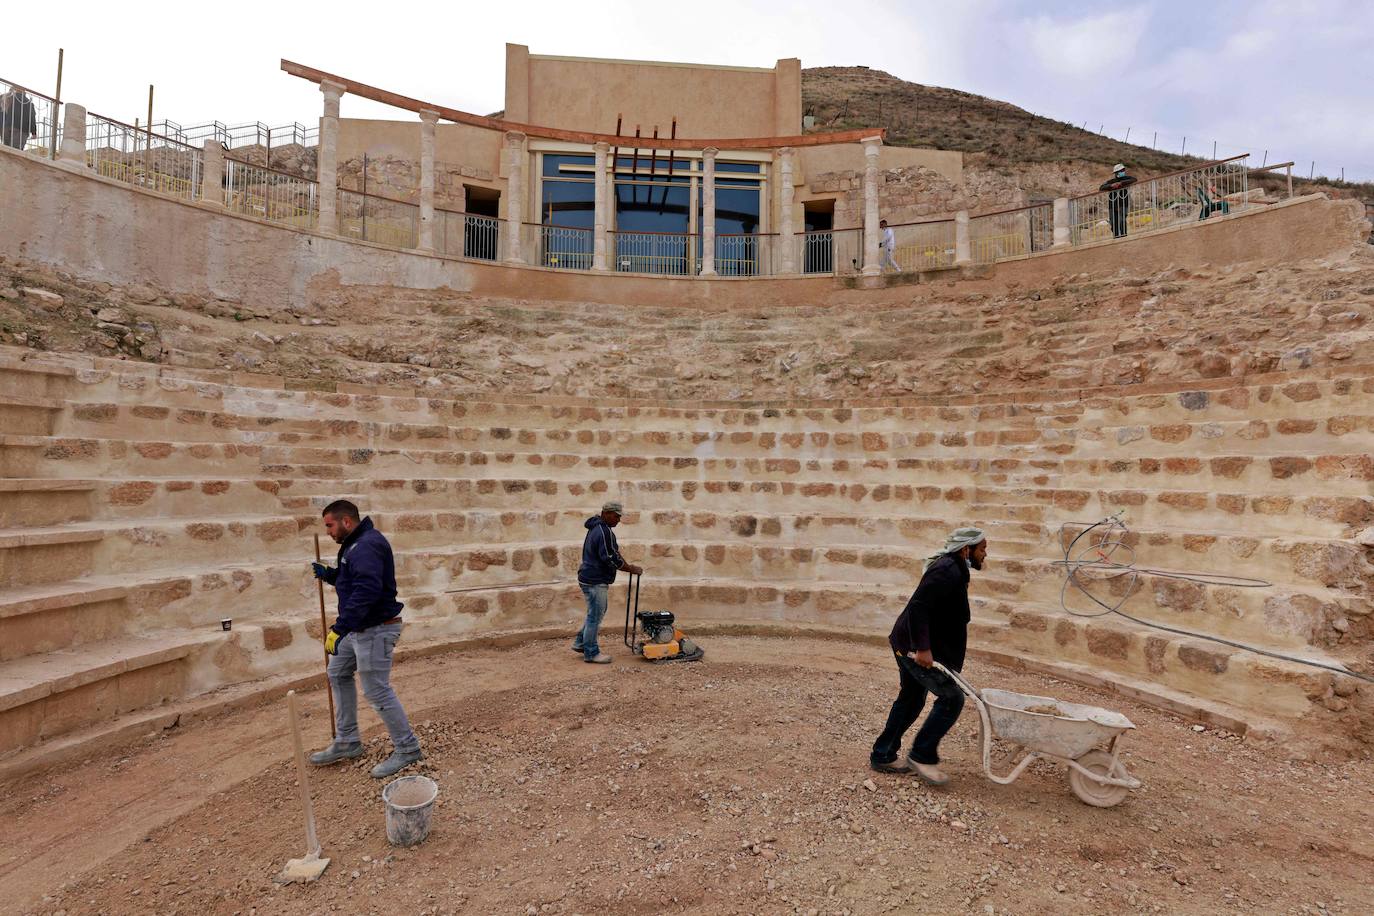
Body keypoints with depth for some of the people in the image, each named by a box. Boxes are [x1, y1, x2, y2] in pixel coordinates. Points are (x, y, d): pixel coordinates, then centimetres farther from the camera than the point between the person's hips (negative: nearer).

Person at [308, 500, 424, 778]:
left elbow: (366, 590, -34)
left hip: (376, 630, -11)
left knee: (377, 691, -6)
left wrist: (339, 628, -35)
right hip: (359, 629, 11)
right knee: (337, 673, 21)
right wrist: (327, 574, 9)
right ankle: (347, 742, 33)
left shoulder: (367, 545, -22)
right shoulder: (355, 545, 13)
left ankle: (407, 749, 10)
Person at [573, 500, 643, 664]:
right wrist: (632, 569, -12)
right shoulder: (604, 532, -21)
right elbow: (610, 559, -22)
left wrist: (628, 566, 10)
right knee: (595, 615, -1)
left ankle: (580, 642, 29)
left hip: (591, 578, 11)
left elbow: (613, 551, 18)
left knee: (596, 612, 21)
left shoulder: (597, 527, 14)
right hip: (595, 581, -11)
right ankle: (591, 653, 9)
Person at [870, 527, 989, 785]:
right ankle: (922, 756, 5)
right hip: (916, 647, -11)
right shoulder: (946, 571, -19)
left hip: (910, 645, 11)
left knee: (911, 699, 17)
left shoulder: (954, 570, 14)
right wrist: (922, 648, -29)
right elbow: (918, 607, -28)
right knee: (952, 697, -6)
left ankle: (882, 756, 26)